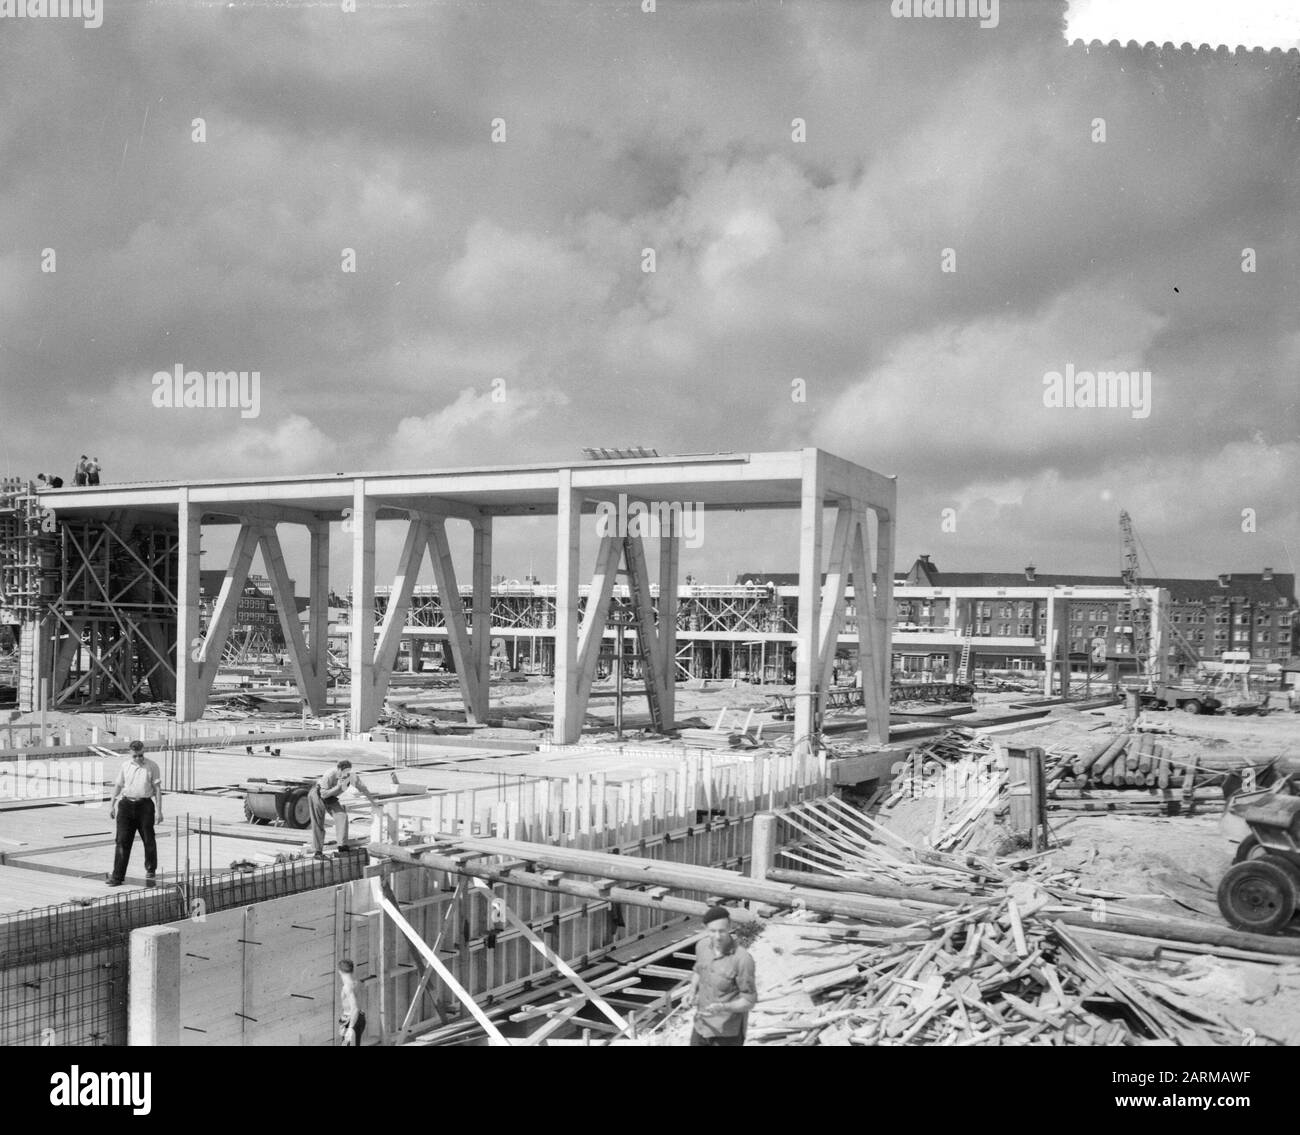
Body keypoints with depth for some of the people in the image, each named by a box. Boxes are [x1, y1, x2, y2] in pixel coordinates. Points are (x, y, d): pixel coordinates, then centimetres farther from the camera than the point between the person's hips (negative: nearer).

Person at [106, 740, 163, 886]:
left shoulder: (152, 767, -2)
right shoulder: (125, 766, 8)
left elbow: (157, 789, -2)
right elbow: (118, 785, 17)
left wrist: (159, 810, -6)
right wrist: (112, 805, 14)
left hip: (145, 805, -2)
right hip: (126, 804, 2)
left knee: (148, 840, 5)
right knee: (122, 841, -2)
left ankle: (150, 872, 25)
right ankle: (117, 876, 0)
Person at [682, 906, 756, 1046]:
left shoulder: (742, 959, -26)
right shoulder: (703, 945, -6)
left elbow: (749, 1002, -18)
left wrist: (722, 1008, -34)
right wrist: (691, 993, -3)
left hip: (728, 1034, -6)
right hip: (702, 1026, 6)